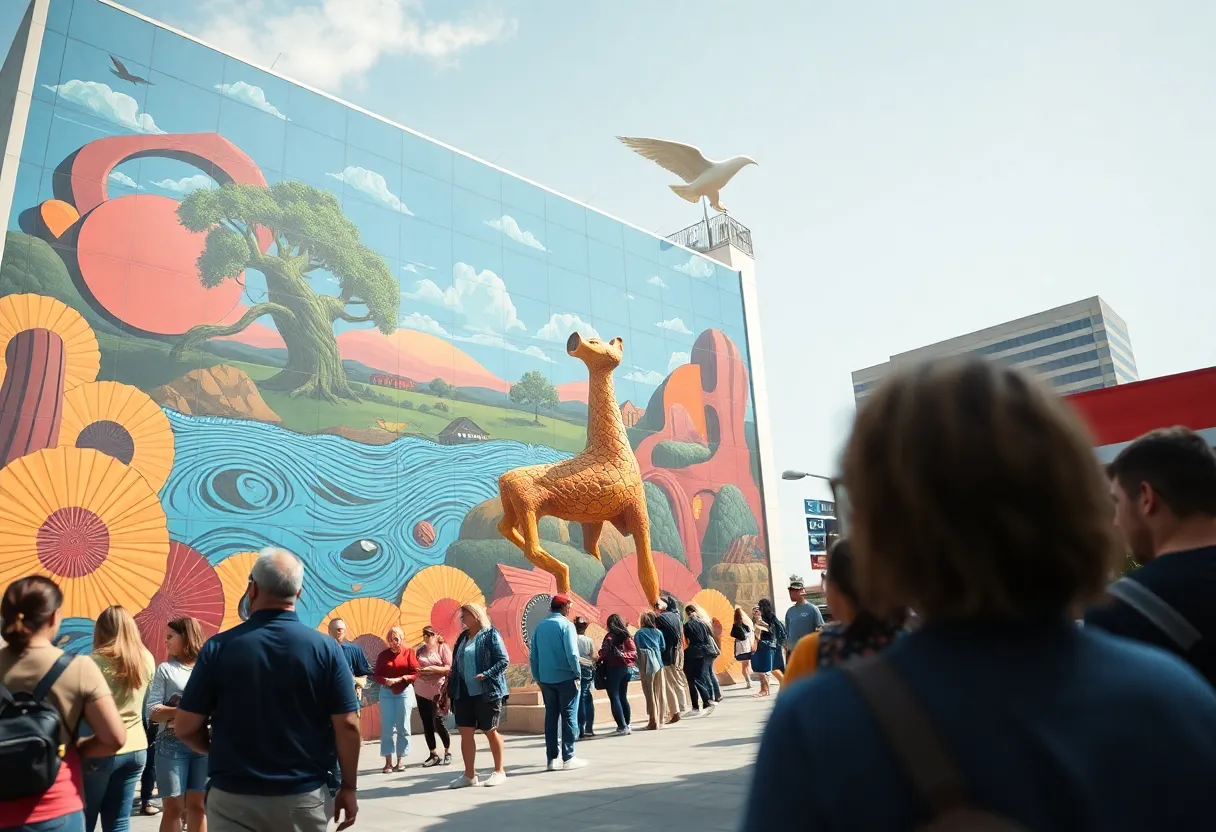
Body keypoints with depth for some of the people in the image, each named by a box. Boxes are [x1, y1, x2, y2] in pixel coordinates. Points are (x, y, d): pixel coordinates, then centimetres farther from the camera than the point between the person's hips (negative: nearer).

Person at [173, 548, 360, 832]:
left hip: (233, 799, -1)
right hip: (305, 798, 1)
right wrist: (348, 787, 3)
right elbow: (348, 726, -10)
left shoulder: (219, 647, -9)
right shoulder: (326, 648, -10)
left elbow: (186, 727, -5)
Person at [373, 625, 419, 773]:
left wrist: (400, 679, -17)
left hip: (405, 691, -1)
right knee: (387, 727, -2)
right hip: (386, 692, 1)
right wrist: (385, 680, -17)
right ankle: (388, 761, 5)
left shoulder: (409, 652, 0)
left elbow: (415, 673, -4)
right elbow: (376, 675, 3)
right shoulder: (383, 654, 5)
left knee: (403, 727, 2)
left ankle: (401, 760, 10)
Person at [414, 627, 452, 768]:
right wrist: (416, 670, -2)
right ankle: (434, 755, 13)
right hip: (421, 691, 5)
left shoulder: (443, 648, -2)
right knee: (426, 723, 4)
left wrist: (433, 668, -21)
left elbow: (450, 668, -9)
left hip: (438, 691, -5)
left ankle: (447, 752, 11)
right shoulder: (420, 649, 11)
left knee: (437, 722, -7)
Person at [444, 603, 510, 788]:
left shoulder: (490, 635, -7)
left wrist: (486, 674, -22)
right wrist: (449, 685, 13)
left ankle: (499, 771, 17)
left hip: (487, 693, -6)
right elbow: (456, 665, 18)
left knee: (491, 732, 3)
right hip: (464, 693, 6)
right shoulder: (462, 637, 14)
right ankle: (469, 775, 13)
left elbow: (503, 660, -12)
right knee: (466, 733, 4)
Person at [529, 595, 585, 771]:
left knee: (551, 716, 10)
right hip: (565, 678, -5)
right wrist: (578, 674, -5)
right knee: (568, 716, 3)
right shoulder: (566, 625, -9)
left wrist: (537, 677, 14)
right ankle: (568, 757, 5)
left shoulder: (540, 627, 6)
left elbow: (533, 656, 7)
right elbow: (572, 653, -16)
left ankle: (552, 758, 13)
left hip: (546, 680, 5)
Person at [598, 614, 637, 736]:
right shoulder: (627, 635, 9)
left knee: (614, 697, -3)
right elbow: (634, 652, 8)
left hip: (614, 668, -7)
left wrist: (599, 659, 5)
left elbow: (604, 652, -13)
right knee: (623, 697, 16)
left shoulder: (610, 636, -9)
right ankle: (627, 724, 18)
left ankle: (622, 726, -9)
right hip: (626, 668, 7)